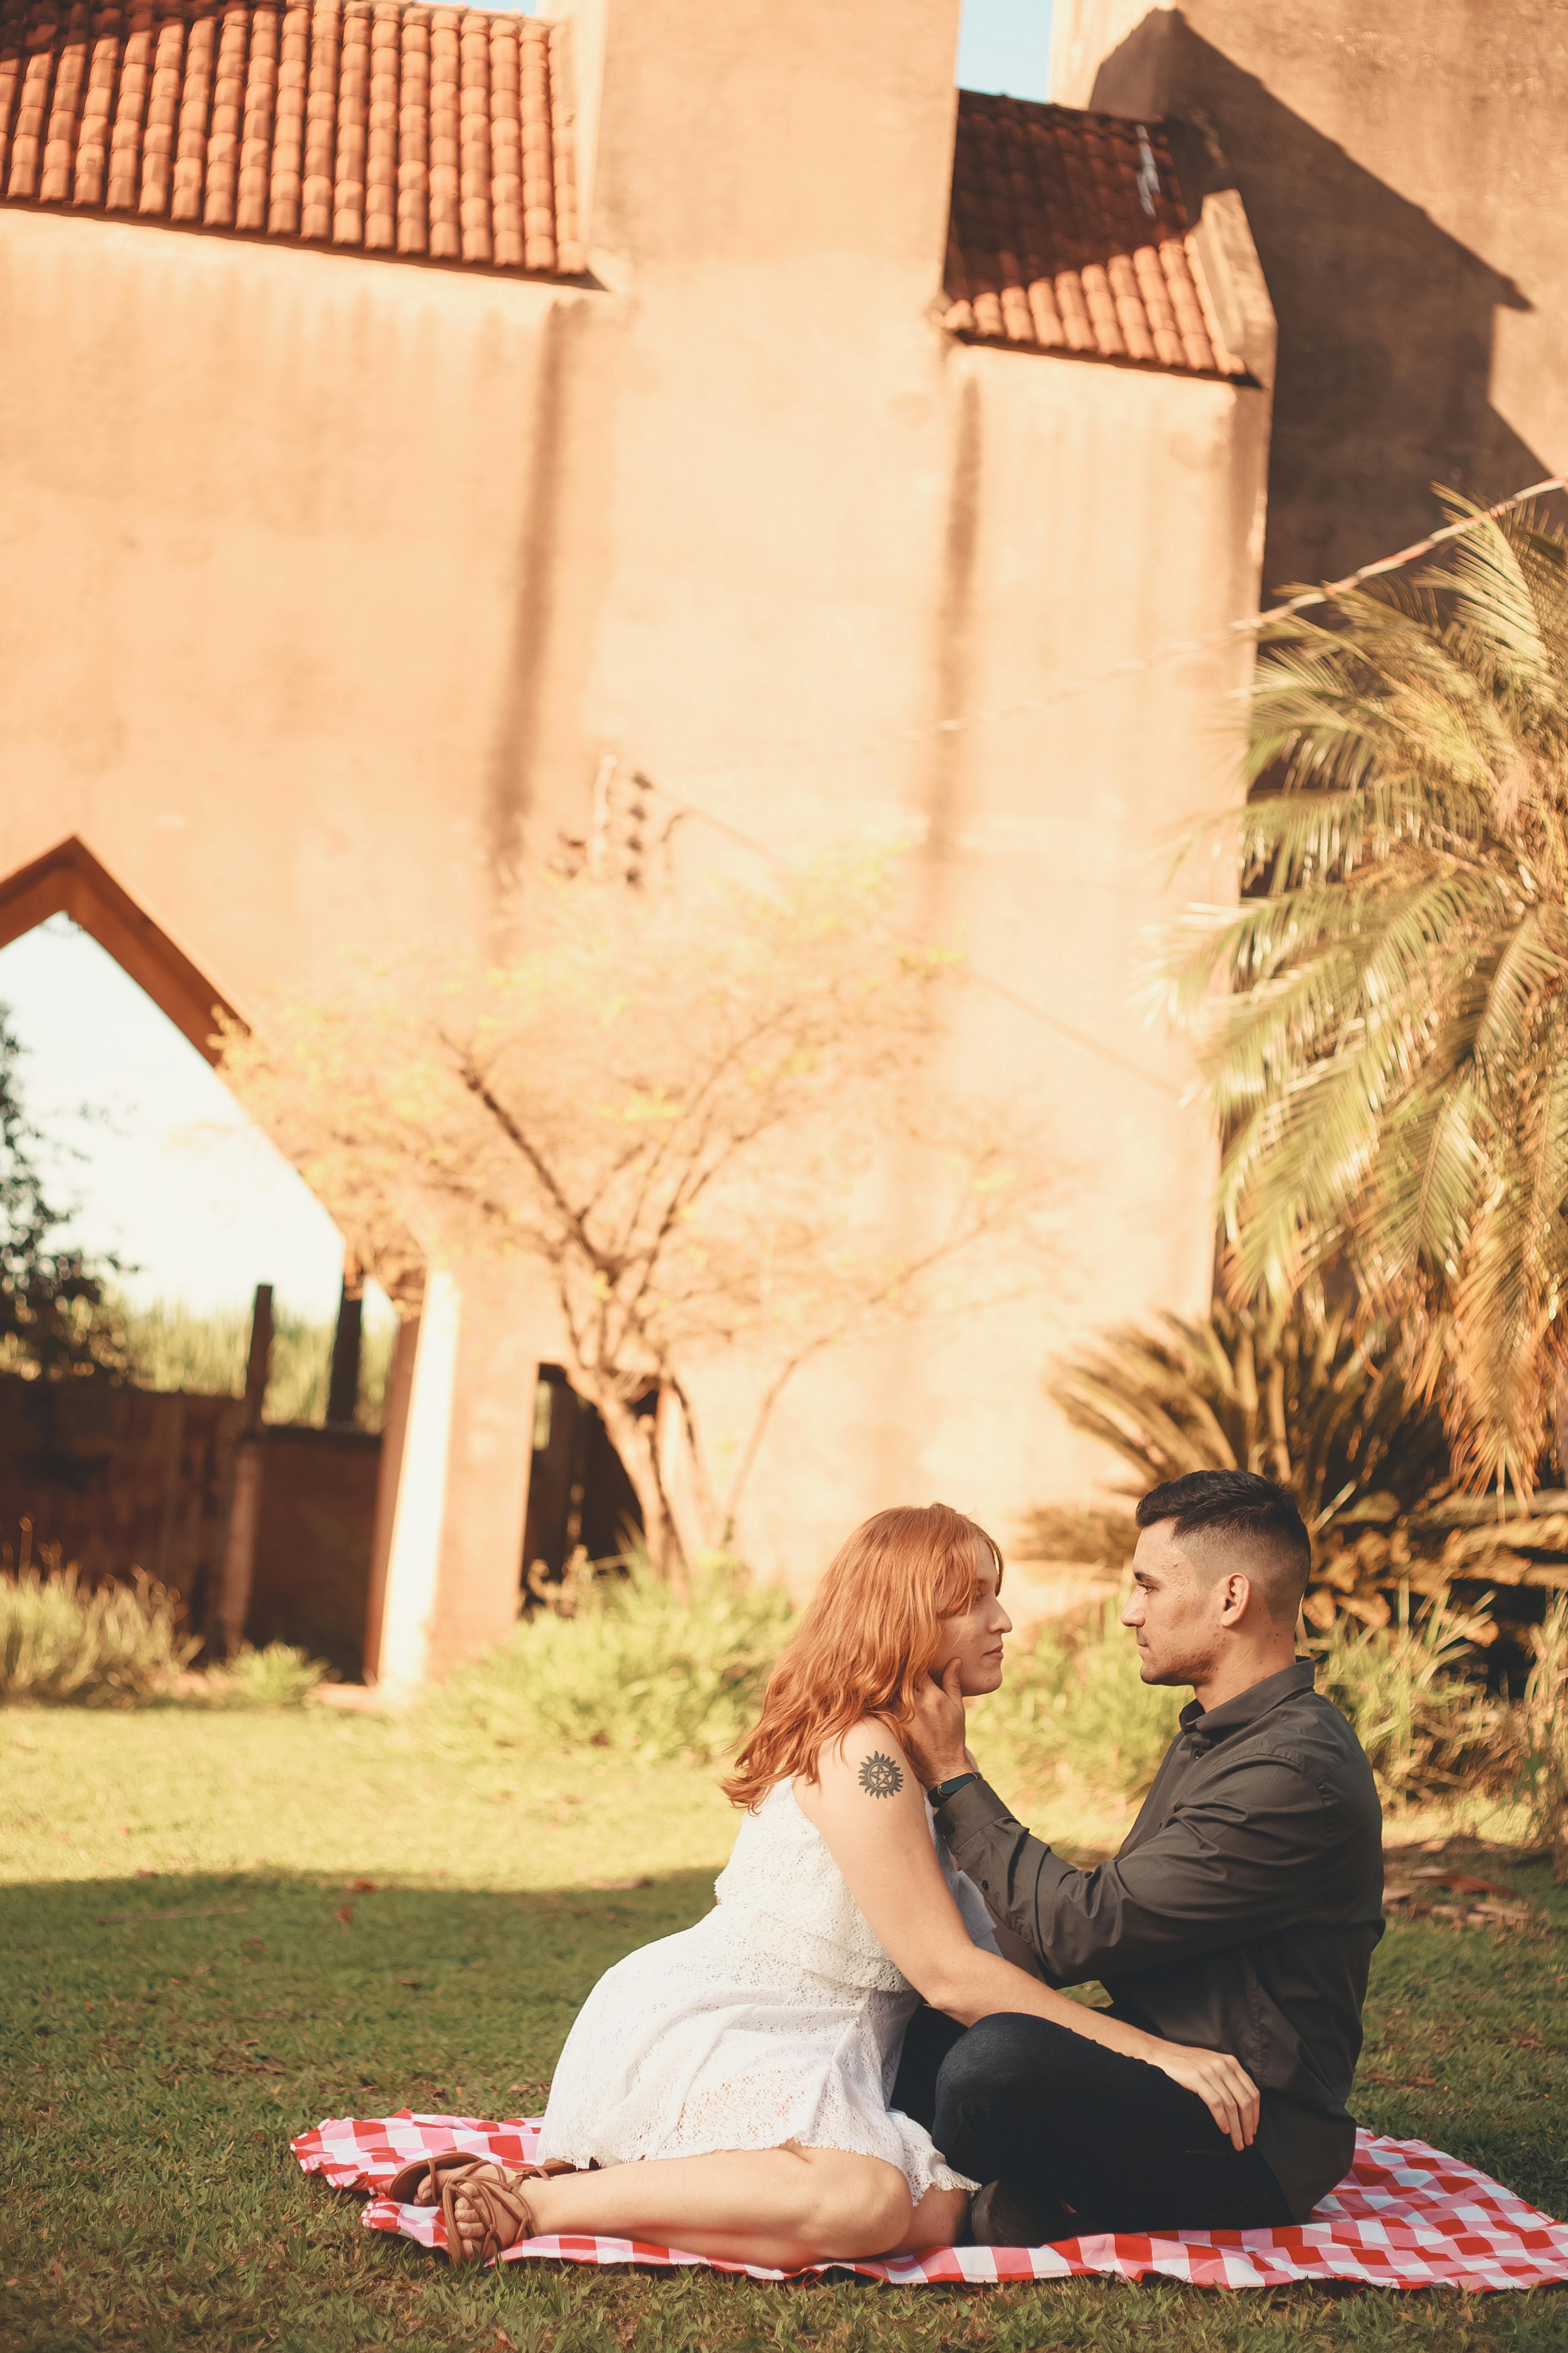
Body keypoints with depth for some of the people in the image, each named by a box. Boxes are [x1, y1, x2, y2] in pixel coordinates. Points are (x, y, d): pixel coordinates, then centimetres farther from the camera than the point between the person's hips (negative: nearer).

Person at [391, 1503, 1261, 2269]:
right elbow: (950, 1974, -18)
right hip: (691, 2035, -10)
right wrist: (1156, 2053, -18)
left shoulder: (901, 1756, 17)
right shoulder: (860, 1754, -14)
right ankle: (529, 2202, -24)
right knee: (862, 2199, -34)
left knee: (950, 2208, -12)